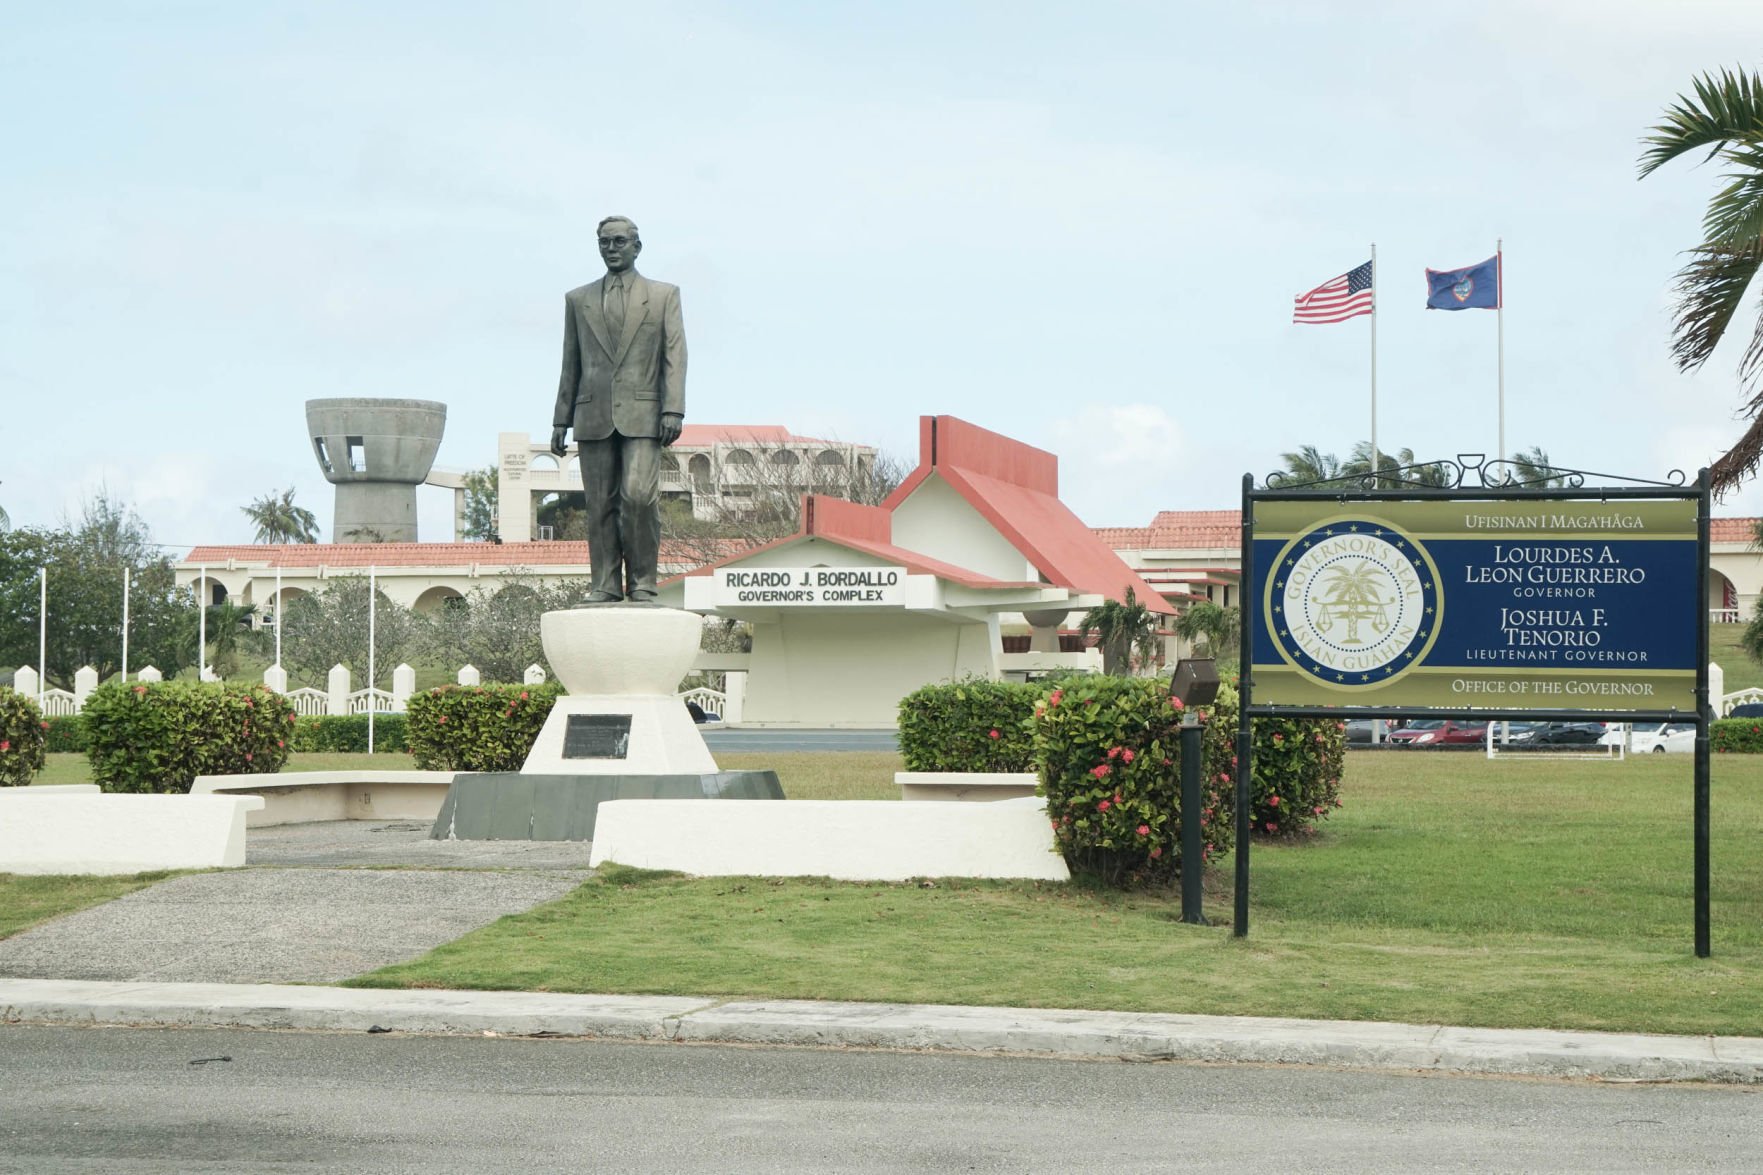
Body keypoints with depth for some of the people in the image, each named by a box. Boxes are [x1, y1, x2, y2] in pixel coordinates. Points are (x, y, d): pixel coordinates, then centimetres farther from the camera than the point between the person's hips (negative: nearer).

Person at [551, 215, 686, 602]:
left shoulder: (664, 295, 11)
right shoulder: (578, 300, 17)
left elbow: (674, 356, 3)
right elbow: (571, 364, 17)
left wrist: (673, 410, -9)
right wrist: (561, 420, 12)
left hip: (642, 415, -2)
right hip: (594, 417, 2)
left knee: (639, 496, -15)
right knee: (601, 505, 0)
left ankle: (641, 581, -5)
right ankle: (604, 584, 3)